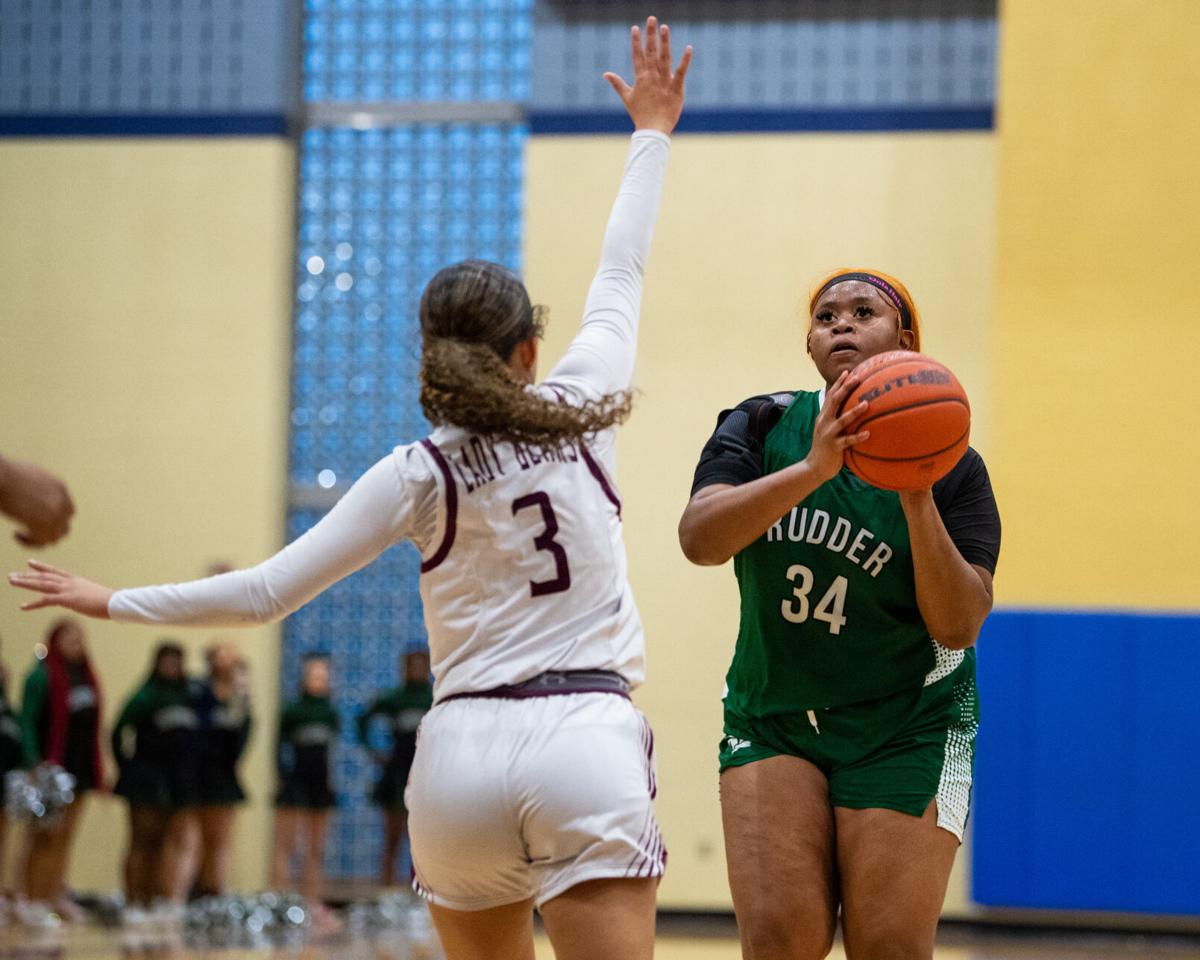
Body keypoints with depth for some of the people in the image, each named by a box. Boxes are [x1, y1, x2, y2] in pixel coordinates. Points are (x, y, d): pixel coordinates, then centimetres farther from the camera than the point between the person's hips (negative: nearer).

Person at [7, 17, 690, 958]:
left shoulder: (418, 475, 2)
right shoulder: (579, 413, 3)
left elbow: (265, 592, 1)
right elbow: (621, 276, 20)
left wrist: (115, 602, 14)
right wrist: (652, 132, 34)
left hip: (462, 750, 2)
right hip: (586, 741, -1)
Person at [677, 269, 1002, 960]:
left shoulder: (952, 467, -6)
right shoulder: (761, 428, -1)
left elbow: (958, 625, -15)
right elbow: (699, 540, -18)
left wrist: (917, 500, -26)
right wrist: (813, 470, -30)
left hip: (906, 728, -1)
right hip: (771, 719, 1)